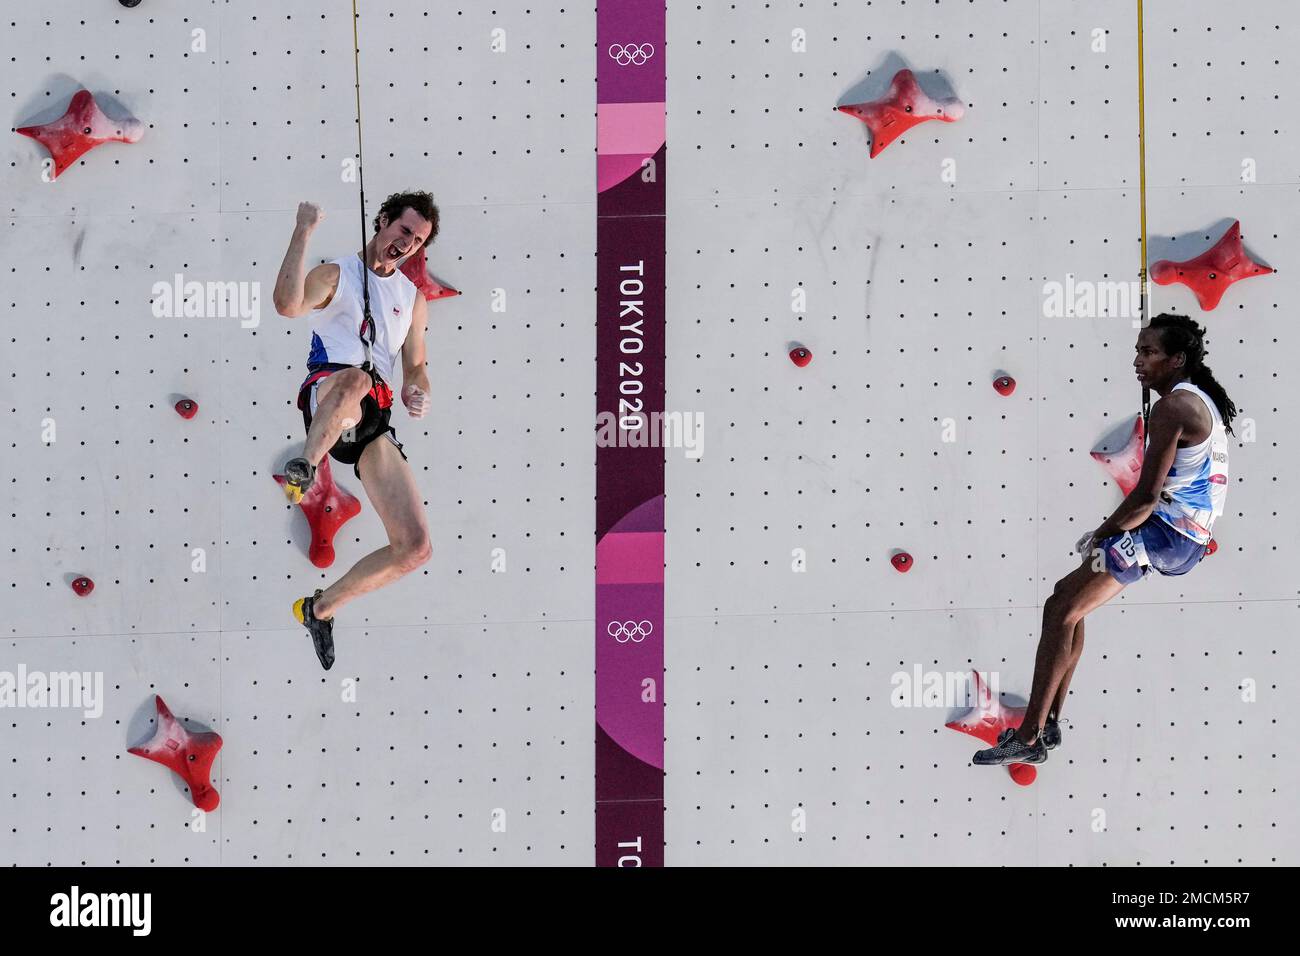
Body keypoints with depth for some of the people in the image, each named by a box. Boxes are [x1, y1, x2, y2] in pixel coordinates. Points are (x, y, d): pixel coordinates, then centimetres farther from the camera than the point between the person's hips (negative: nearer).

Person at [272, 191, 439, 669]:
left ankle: (321, 608, 13)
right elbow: (288, 305, -16)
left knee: (415, 547, -5)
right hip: (324, 395, -5)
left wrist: (417, 391, 3)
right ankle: (304, 466, -27)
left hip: (374, 418, 5)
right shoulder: (336, 274, 6)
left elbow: (416, 366, 27)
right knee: (355, 376, -46)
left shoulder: (413, 299, 22)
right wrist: (303, 231, -18)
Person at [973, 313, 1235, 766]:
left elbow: (1146, 497, -21)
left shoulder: (1171, 407, -15)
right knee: (1068, 594, 17)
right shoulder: (1203, 400, 17)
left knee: (1061, 610, -11)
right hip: (1191, 536, 11)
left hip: (1166, 531, -11)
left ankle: (1030, 738, -12)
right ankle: (1048, 723, 17)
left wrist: (1102, 534, -6)